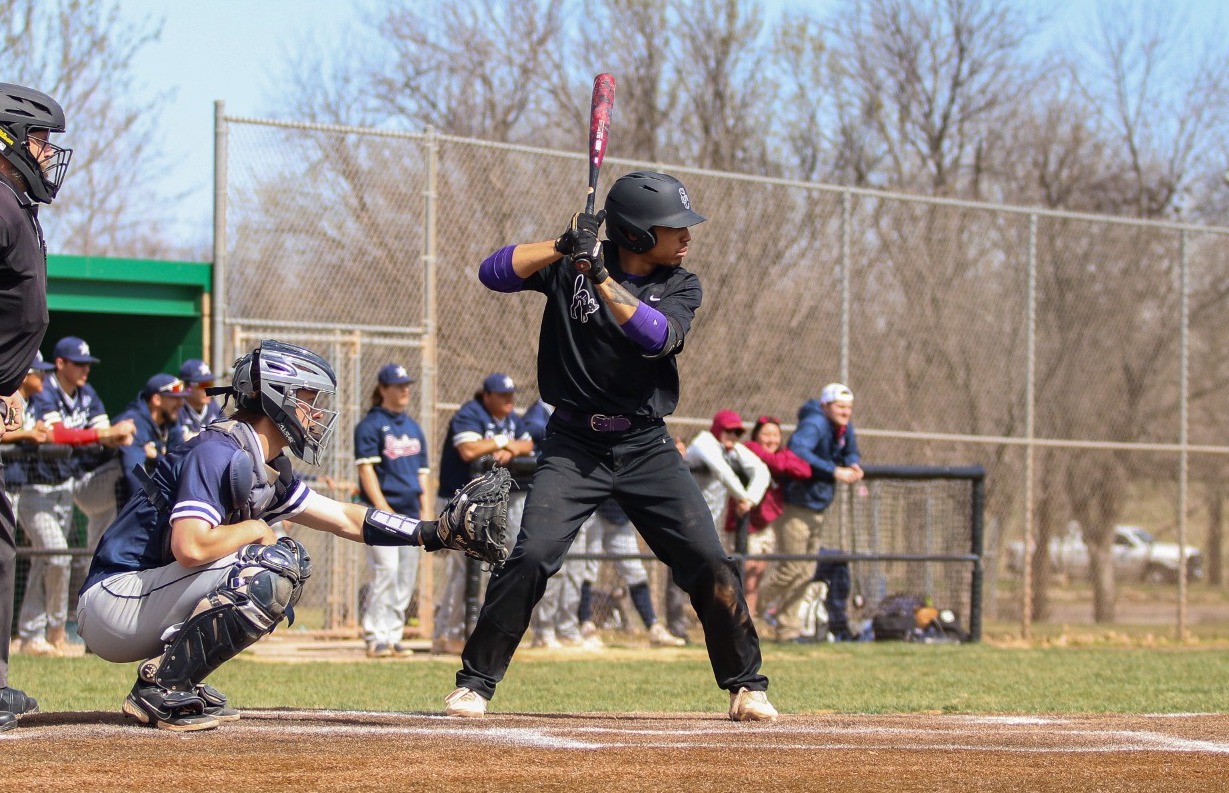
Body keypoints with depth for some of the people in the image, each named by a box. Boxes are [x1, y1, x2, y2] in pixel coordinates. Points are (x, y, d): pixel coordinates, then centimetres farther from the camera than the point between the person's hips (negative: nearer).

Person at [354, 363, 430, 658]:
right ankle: (376, 638, -13)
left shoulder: (413, 427, 19)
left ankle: (393, 636, 8)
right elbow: (366, 468, -9)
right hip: (382, 511, -7)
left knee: (406, 578, 4)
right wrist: (382, 508, -17)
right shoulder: (370, 425, -1)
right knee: (385, 572, -14)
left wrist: (426, 509, 11)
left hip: (411, 512, 7)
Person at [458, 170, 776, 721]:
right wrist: (563, 246, -24)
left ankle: (746, 685, 10)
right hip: (573, 445, -2)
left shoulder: (680, 286, 1)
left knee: (709, 561, -5)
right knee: (531, 556, -16)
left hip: (646, 448, 2)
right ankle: (475, 683, -3)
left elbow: (657, 335, -19)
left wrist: (600, 276, -28)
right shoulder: (570, 265, -3)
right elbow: (494, 273, -13)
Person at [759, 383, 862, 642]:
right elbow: (797, 450, -34)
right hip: (796, 507, -9)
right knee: (791, 571, -10)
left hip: (817, 510, 9)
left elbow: (851, 453, 25)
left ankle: (788, 629, 18)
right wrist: (834, 471, -36)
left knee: (805, 573, 11)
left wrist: (852, 466, -1)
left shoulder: (845, 429, 9)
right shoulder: (814, 425, -18)